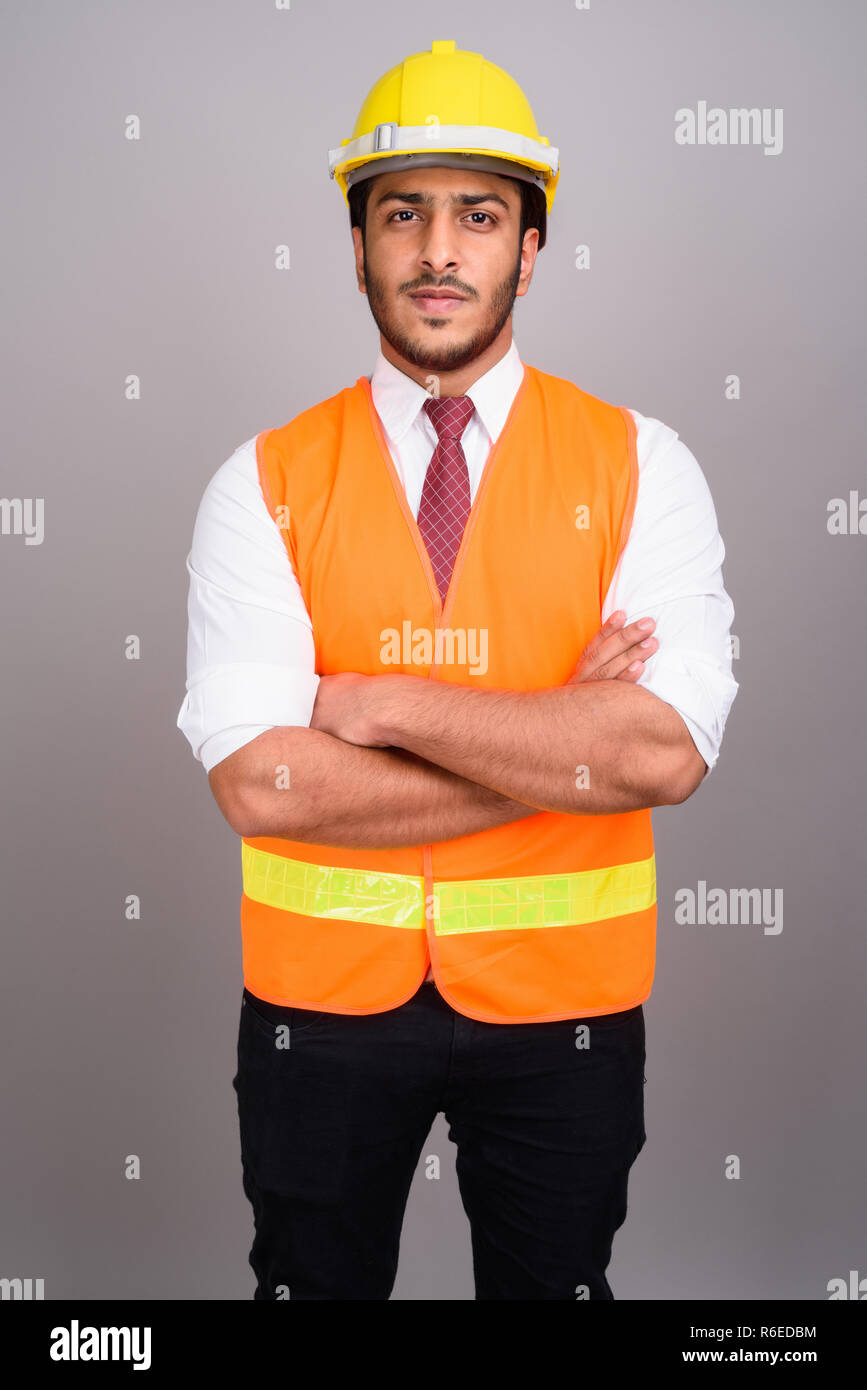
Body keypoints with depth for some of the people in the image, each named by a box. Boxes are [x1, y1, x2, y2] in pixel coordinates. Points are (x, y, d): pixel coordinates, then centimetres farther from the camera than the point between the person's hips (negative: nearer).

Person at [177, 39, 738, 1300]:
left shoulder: (637, 465, -7)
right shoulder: (265, 483, -6)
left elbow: (668, 753, -20)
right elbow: (255, 781, -18)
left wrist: (381, 703, -19)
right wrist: (567, 744, -19)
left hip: (560, 998, 0)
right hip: (322, 994, 0)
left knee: (552, 1281, 21)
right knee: (313, 1280, 20)